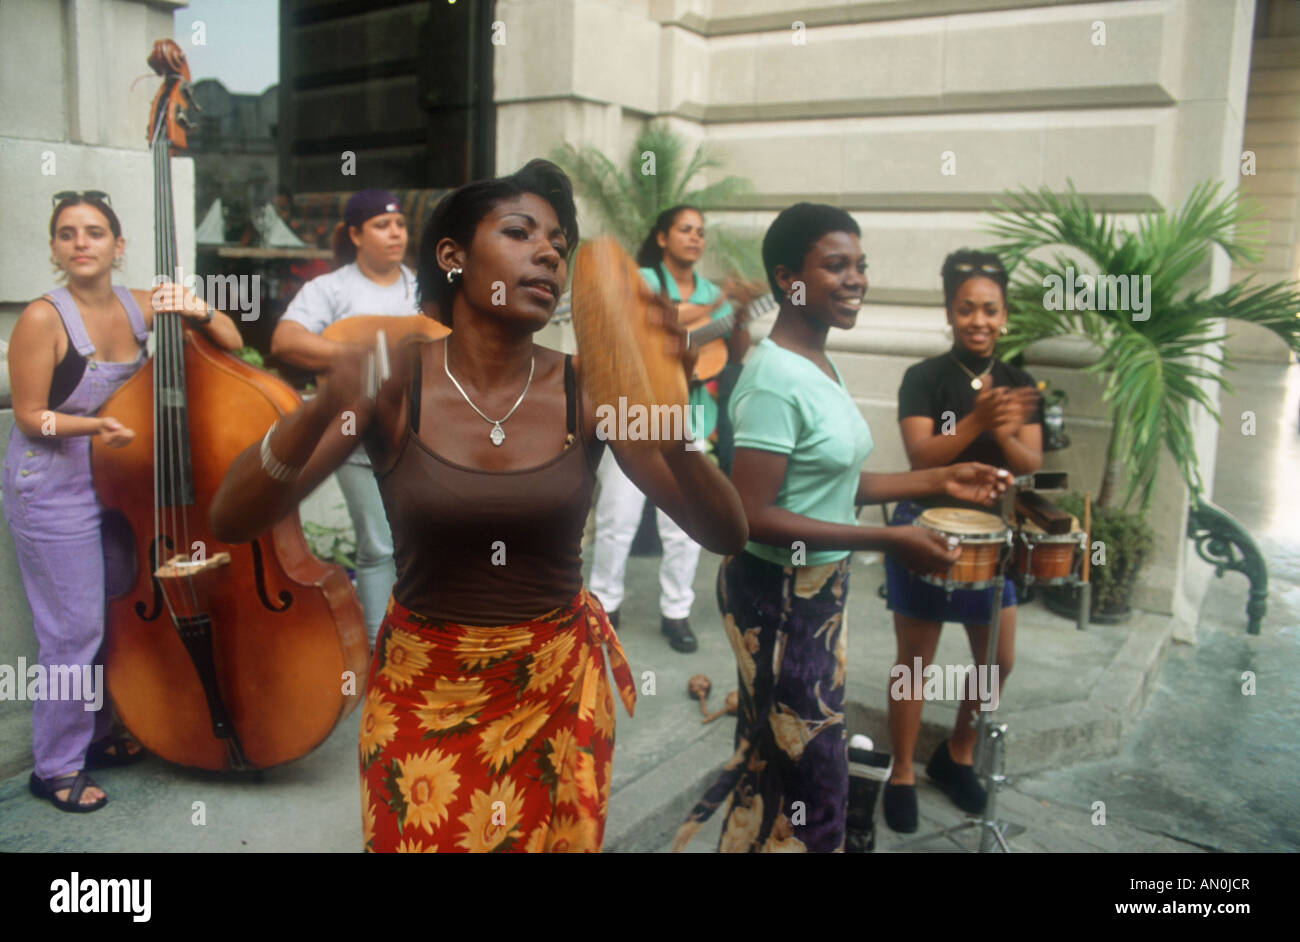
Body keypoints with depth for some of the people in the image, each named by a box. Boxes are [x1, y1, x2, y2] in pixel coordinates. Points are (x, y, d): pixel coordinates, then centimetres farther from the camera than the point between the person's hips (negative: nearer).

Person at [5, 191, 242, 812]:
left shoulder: (140, 307, -1)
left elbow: (231, 343, 4)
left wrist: (198, 312, -16)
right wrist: (93, 425, -30)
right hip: (55, 491, -6)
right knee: (75, 629, 0)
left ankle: (99, 736, 34)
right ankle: (55, 767, 17)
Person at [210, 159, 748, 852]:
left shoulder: (586, 392, -11)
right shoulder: (395, 383, -13)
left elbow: (726, 534, -15)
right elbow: (231, 520, -19)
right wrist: (322, 408, -37)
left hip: (558, 692, 1)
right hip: (424, 694, -1)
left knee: (555, 839, 19)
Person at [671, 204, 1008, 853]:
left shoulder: (819, 366, 7)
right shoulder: (774, 379, -22)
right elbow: (752, 517, -26)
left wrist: (939, 480, 7)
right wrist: (890, 540, -23)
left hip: (821, 588, 9)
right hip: (776, 597, -9)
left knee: (773, 759, 20)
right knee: (813, 777, 6)